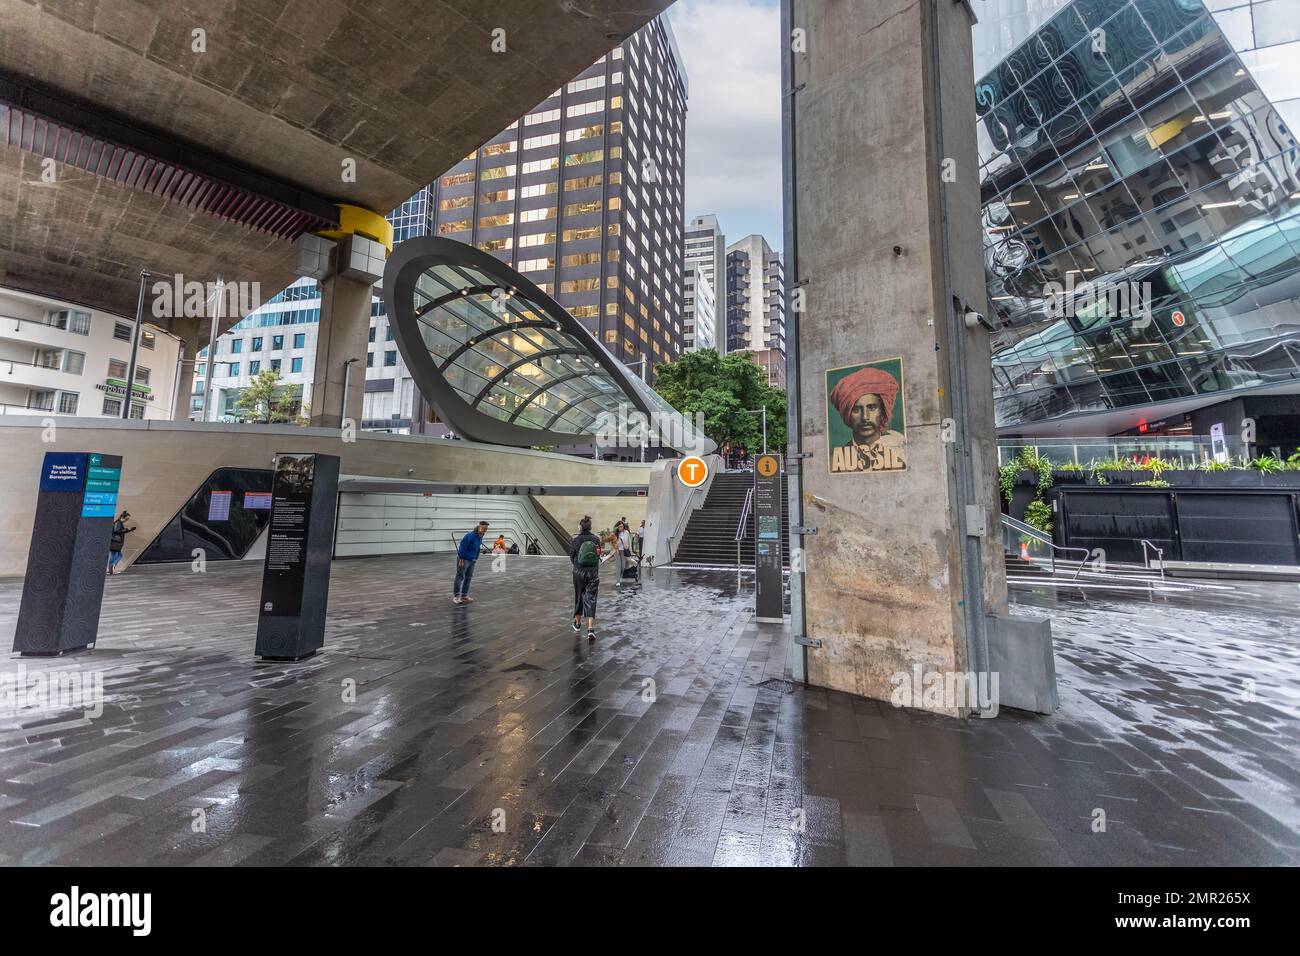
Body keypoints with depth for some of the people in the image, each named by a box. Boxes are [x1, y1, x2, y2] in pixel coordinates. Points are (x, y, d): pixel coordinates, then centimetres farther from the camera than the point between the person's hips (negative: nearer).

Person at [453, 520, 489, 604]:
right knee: (460, 577, 0)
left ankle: (464, 596, 21)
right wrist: (461, 560, -20)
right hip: (464, 559, -8)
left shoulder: (480, 537, 4)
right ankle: (456, 596, 8)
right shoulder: (470, 535, -22)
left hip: (472, 560, 9)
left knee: (468, 578, 12)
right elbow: (463, 547, -21)